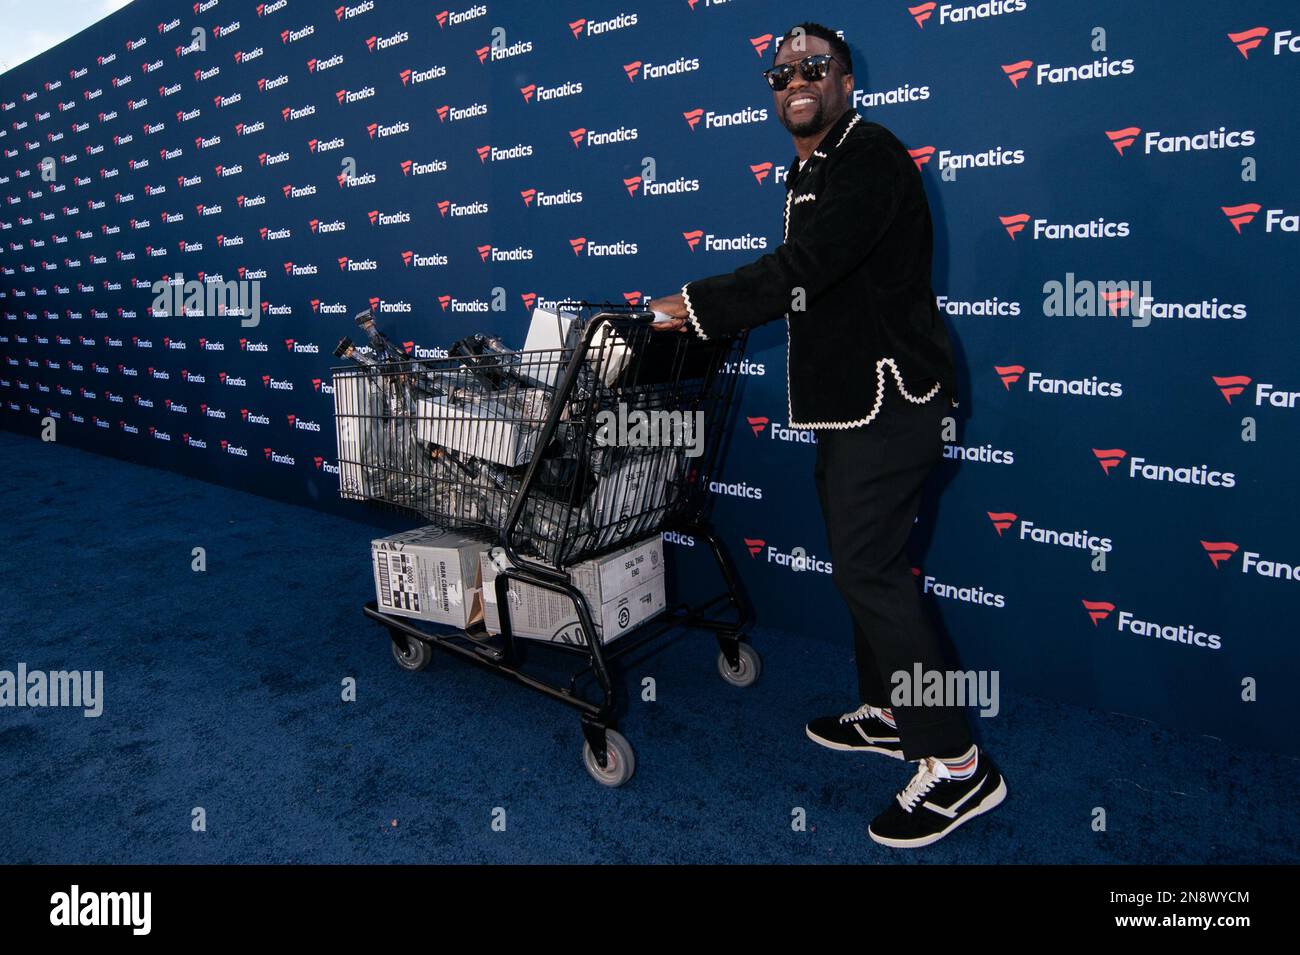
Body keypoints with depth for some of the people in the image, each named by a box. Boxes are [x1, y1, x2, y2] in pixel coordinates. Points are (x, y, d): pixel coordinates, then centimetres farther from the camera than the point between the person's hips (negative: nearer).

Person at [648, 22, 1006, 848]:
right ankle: (886, 715, 30)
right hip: (851, 396, 10)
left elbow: (802, 268, -23)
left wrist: (697, 306, -17)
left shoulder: (868, 156, -13)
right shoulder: (810, 172, 19)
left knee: (867, 569, -11)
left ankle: (957, 764, -1)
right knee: (862, 562, 15)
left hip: (888, 394, -10)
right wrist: (708, 316, 13)